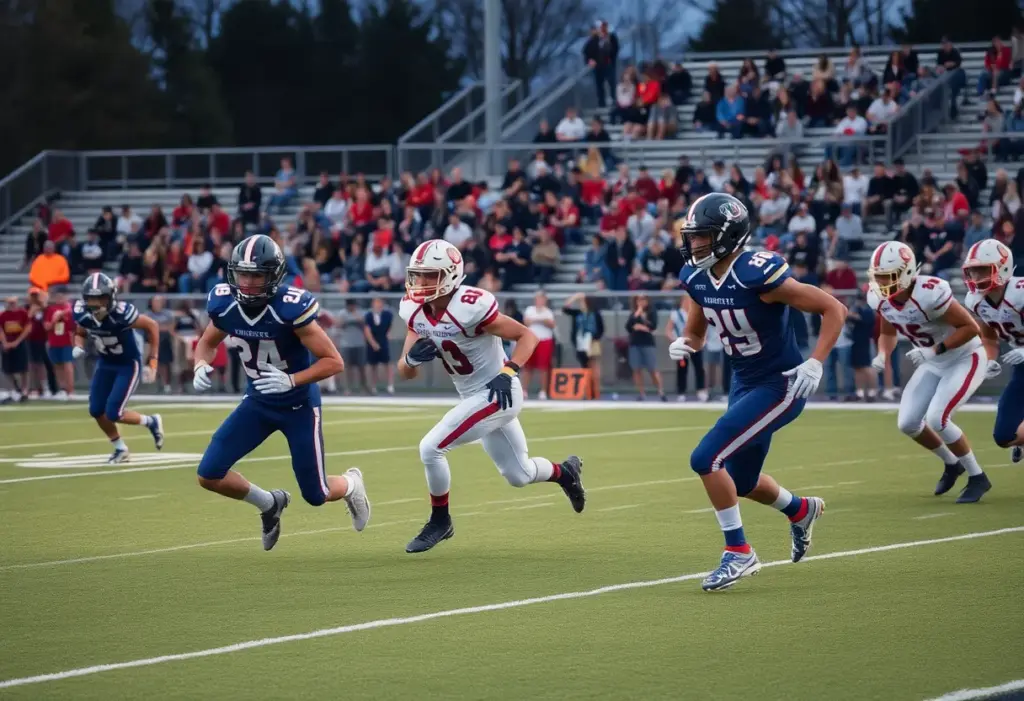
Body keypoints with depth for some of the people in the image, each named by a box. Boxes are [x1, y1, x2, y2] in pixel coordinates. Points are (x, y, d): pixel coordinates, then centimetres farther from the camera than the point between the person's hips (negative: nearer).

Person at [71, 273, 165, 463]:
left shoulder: (121, 313, -34)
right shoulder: (81, 313, -18)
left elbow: (152, 326, -19)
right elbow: (80, 333, 6)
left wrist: (152, 361, -16)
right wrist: (78, 348, -18)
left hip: (128, 364, -6)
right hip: (105, 363, 6)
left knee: (113, 413, -12)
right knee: (97, 410, 4)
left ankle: (152, 422, 17)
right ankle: (120, 449, 27)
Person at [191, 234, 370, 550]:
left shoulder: (290, 308, -29)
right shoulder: (225, 305, -14)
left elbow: (334, 361, -23)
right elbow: (208, 343, 8)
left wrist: (292, 380, -37)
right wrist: (201, 367, -14)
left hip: (299, 405, -5)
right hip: (257, 402, 5)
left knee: (316, 496, 3)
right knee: (209, 475, -8)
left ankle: (351, 484, 41)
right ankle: (269, 504, 22)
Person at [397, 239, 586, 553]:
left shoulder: (469, 307, -26)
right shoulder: (416, 312, -4)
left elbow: (527, 336, -18)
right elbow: (405, 372, 0)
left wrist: (508, 372, -31)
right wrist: (412, 357, -22)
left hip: (498, 395, -8)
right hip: (475, 397, 8)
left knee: (431, 448, -16)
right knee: (518, 475, 20)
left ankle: (440, 521, 5)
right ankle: (565, 471, 48)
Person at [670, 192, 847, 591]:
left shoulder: (758, 275, -26)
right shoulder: (697, 279, -4)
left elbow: (834, 310, -20)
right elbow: (696, 333, 13)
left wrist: (815, 363, -27)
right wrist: (684, 345, -10)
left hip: (780, 385, -8)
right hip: (744, 383, 8)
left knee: (706, 459, -18)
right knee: (740, 482, 20)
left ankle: (738, 553, -4)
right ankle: (800, 511, 51)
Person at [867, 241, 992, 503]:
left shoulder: (929, 293, -34)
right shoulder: (880, 298, -11)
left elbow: (971, 327, -27)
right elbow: (888, 333, 9)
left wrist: (934, 350, -32)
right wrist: (882, 355, -12)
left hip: (966, 359, -8)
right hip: (934, 363, 8)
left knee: (936, 419, -21)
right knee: (908, 423, 2)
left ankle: (977, 477, -1)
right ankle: (952, 464, 29)